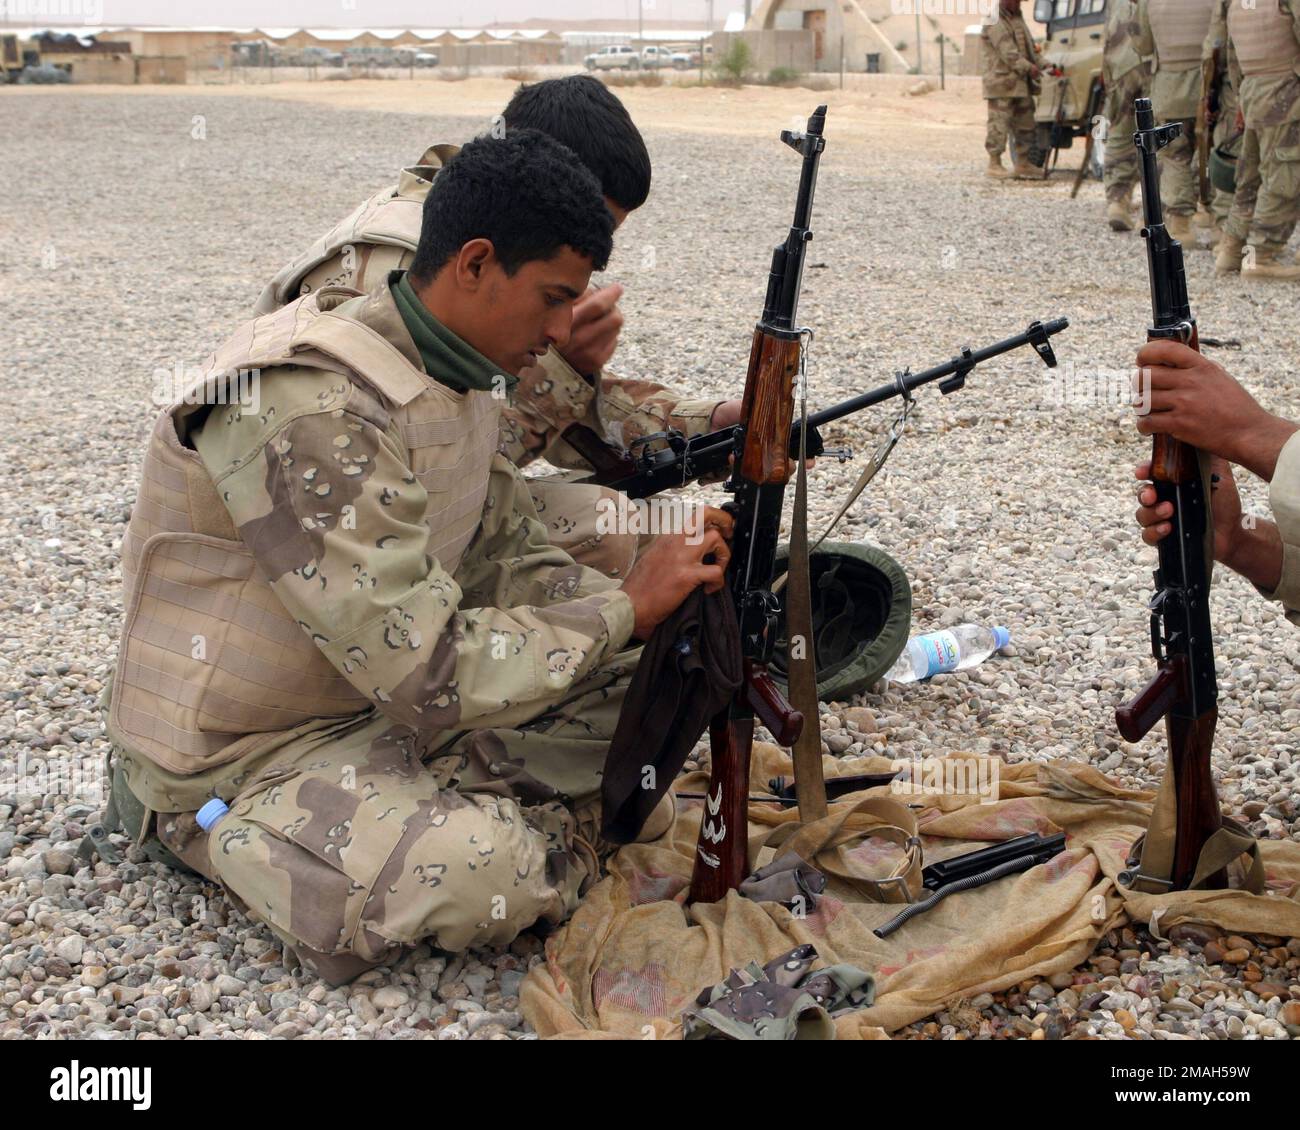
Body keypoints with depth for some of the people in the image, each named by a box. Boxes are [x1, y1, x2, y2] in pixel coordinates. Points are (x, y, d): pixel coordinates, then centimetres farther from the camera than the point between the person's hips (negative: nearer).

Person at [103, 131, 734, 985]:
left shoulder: (457, 371, 1)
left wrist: (665, 604, -9)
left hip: (387, 695, 8)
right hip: (245, 755, -8)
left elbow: (512, 561, 6)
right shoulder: (313, 411, -29)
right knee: (487, 875, -32)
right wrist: (625, 608, -22)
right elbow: (428, 672, -32)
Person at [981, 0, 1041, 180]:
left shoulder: (1017, 18, 19)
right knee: (999, 125, -7)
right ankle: (994, 165, 0)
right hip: (1001, 82, -9)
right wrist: (1028, 67, -24)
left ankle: (1023, 163, 20)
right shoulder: (994, 21, -11)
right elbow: (1007, 52, -20)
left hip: (1021, 83, 9)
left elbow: (1029, 46, 21)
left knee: (1025, 124, 12)